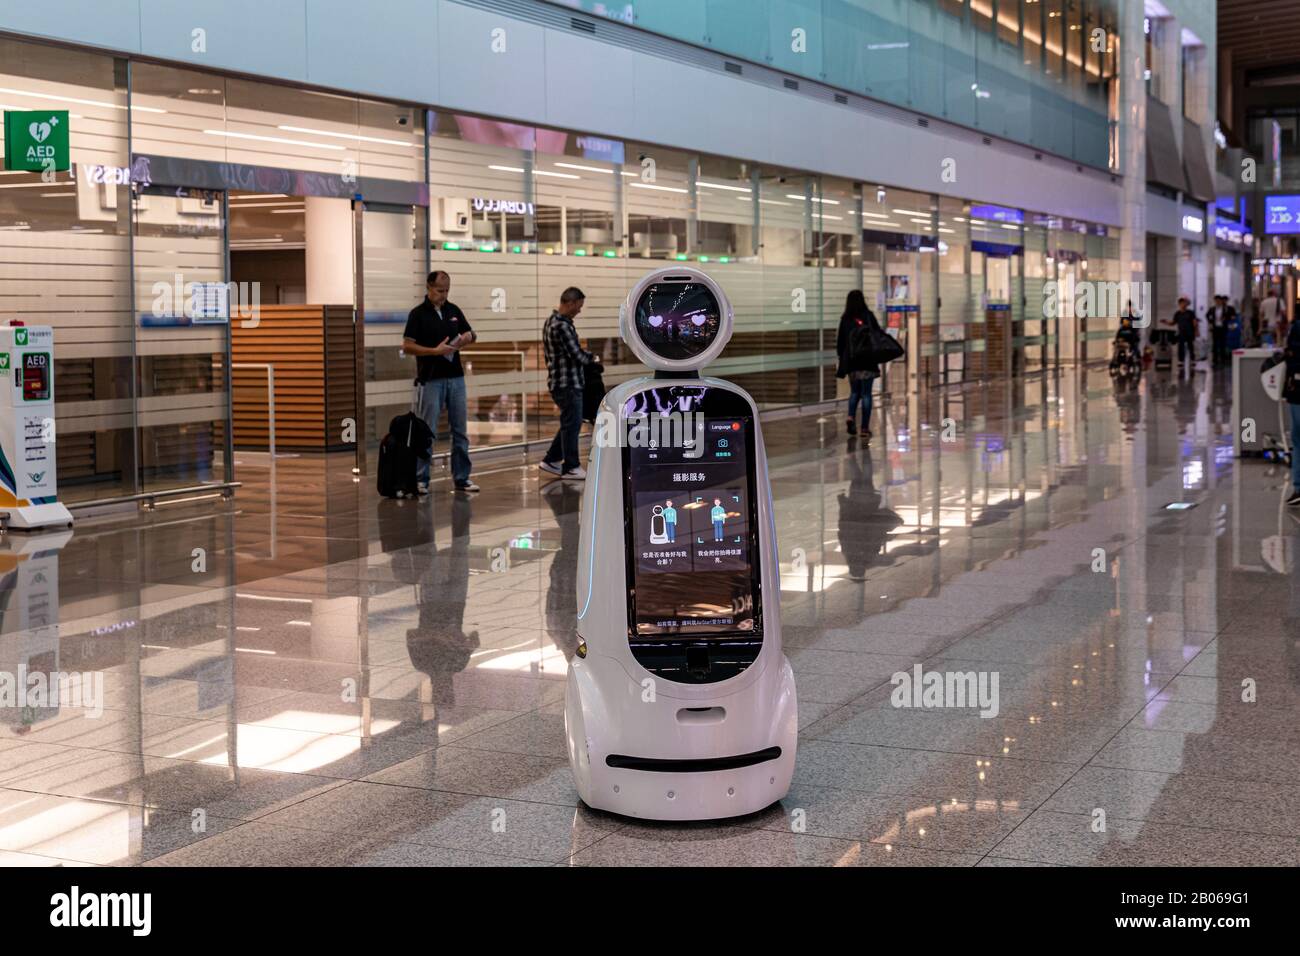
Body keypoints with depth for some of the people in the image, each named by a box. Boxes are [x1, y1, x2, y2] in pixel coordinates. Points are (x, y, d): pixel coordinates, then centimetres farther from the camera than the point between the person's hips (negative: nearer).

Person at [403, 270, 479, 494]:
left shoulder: (454, 310, 9)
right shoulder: (418, 314, -6)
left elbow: (471, 334, 18)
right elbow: (407, 346, -10)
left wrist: (468, 337, -6)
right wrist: (436, 351, -20)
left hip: (456, 377, 5)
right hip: (430, 380, -5)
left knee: (460, 431, 6)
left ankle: (461, 478, 13)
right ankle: (420, 479, 5)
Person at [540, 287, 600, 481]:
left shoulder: (552, 322, 13)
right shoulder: (562, 326, -19)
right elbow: (577, 355, -19)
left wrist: (587, 356, 9)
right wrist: (592, 359, 0)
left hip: (559, 382, 10)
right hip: (568, 383, -10)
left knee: (569, 423, 17)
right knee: (572, 424, -1)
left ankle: (551, 460, 23)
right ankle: (570, 468, 6)